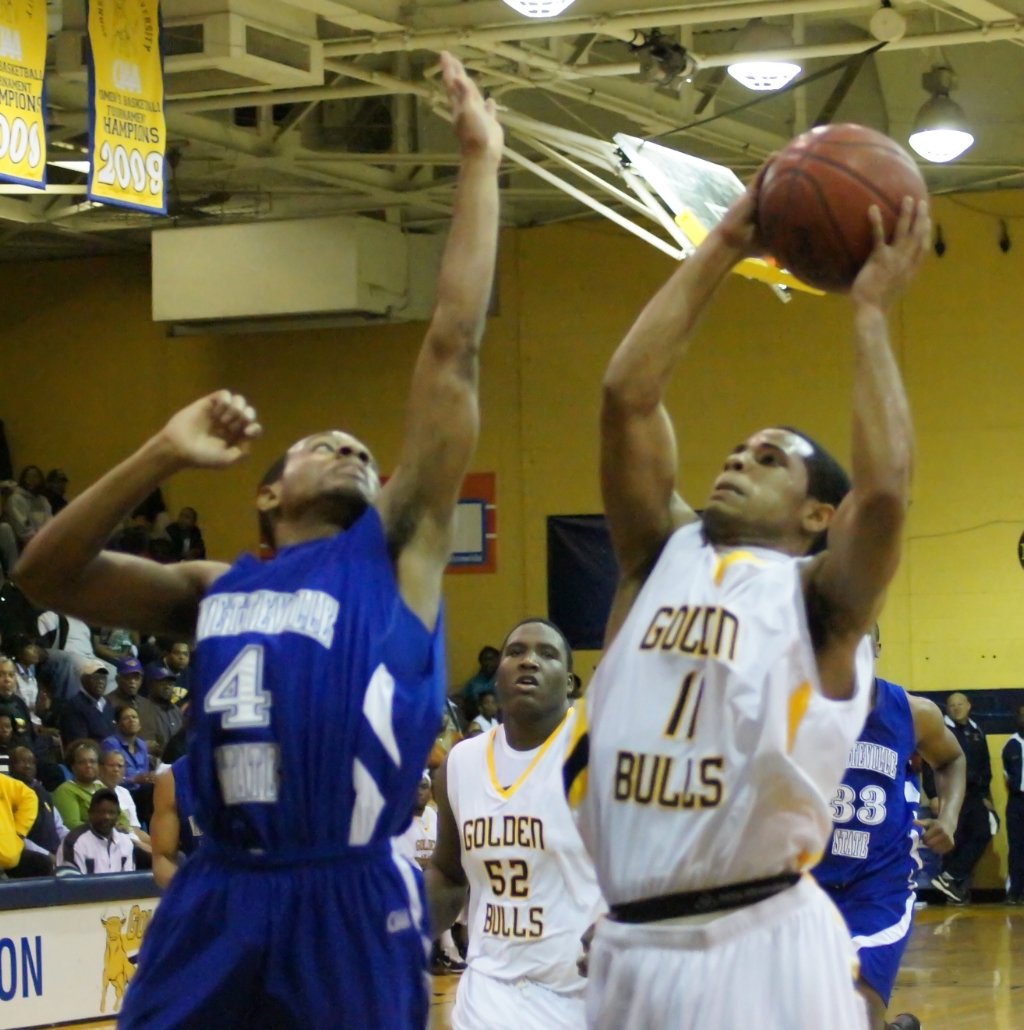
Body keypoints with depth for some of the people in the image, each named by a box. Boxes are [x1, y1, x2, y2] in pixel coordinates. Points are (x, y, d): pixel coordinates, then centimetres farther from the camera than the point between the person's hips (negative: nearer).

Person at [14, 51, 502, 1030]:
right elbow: (43, 574, 13)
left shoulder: (396, 552, 9)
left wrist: (478, 163, 6)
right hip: (218, 903, 3)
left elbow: (451, 347, 6)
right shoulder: (215, 591, 18)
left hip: (351, 904, -2)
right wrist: (162, 455, 5)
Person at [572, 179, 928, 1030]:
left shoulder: (820, 599, 1)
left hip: (762, 946, -4)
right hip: (633, 946, 5)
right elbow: (627, 396, 5)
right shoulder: (660, 560, 13)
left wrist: (870, 311, -8)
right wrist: (720, 251, 7)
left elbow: (885, 489, -18)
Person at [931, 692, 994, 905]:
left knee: (982, 834, -5)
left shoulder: (977, 732, 16)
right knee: (954, 842, -5)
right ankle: (958, 887, 1)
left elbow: (985, 765, 20)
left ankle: (949, 877, -3)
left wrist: (985, 795, 15)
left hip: (974, 794, 6)